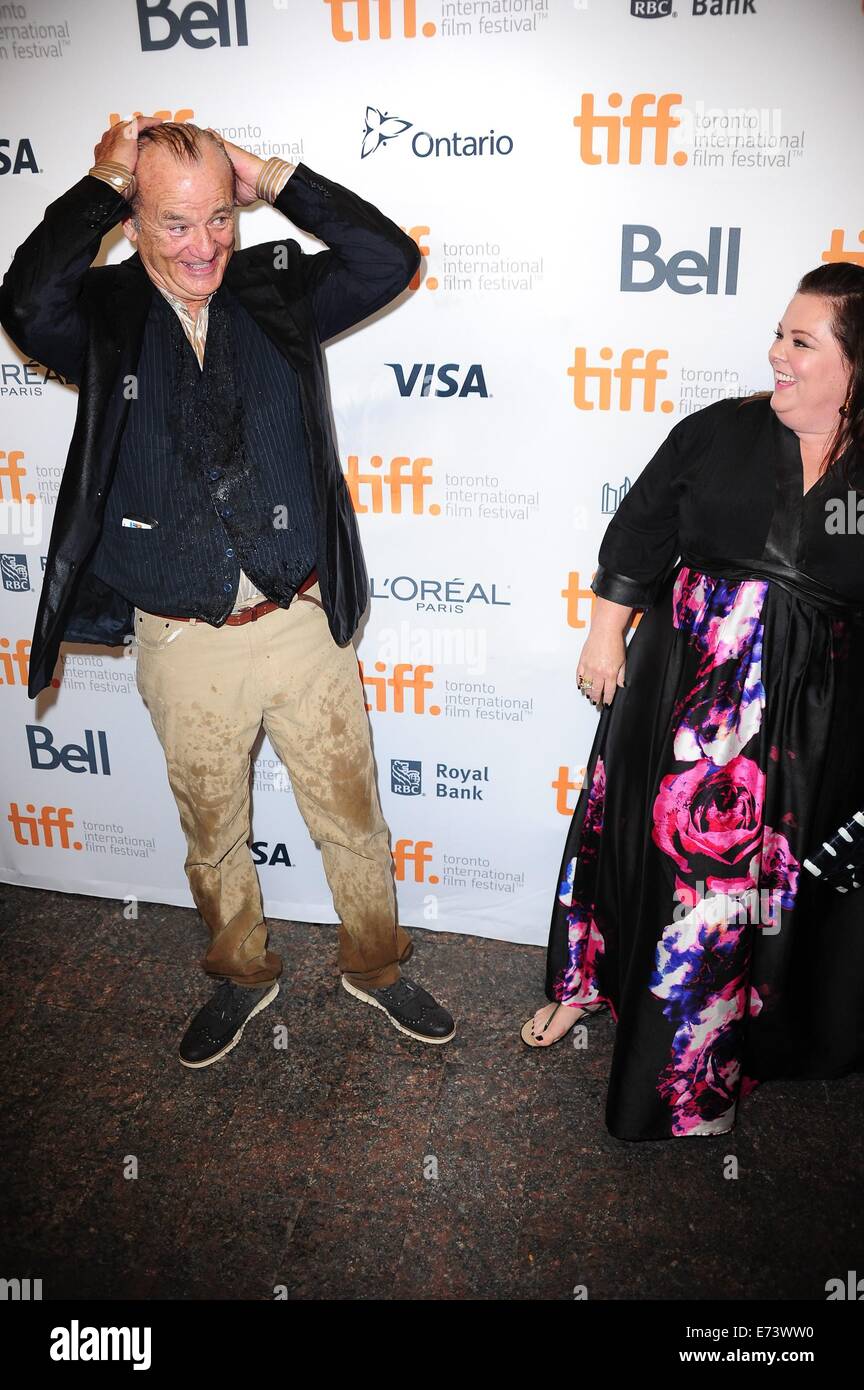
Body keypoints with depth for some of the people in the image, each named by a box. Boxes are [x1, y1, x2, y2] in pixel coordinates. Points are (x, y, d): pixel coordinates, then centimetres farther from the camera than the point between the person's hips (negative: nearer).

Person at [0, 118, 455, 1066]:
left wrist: (273, 178, -11)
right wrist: (104, 181, -16)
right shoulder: (99, 317, -4)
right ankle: (241, 975, 44)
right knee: (212, 830, 18)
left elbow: (391, 260, -12)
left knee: (350, 813, 14)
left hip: (302, 622, 1)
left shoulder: (275, 292, 0)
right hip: (181, 641, 0)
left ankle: (375, 965, 39)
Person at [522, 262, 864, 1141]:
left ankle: (697, 1060, 31)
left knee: (763, 869, 10)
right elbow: (637, 538, 3)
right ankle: (589, 981, 37)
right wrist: (605, 635, 0)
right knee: (640, 830, 12)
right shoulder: (719, 433, -1)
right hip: (682, 678, 1)